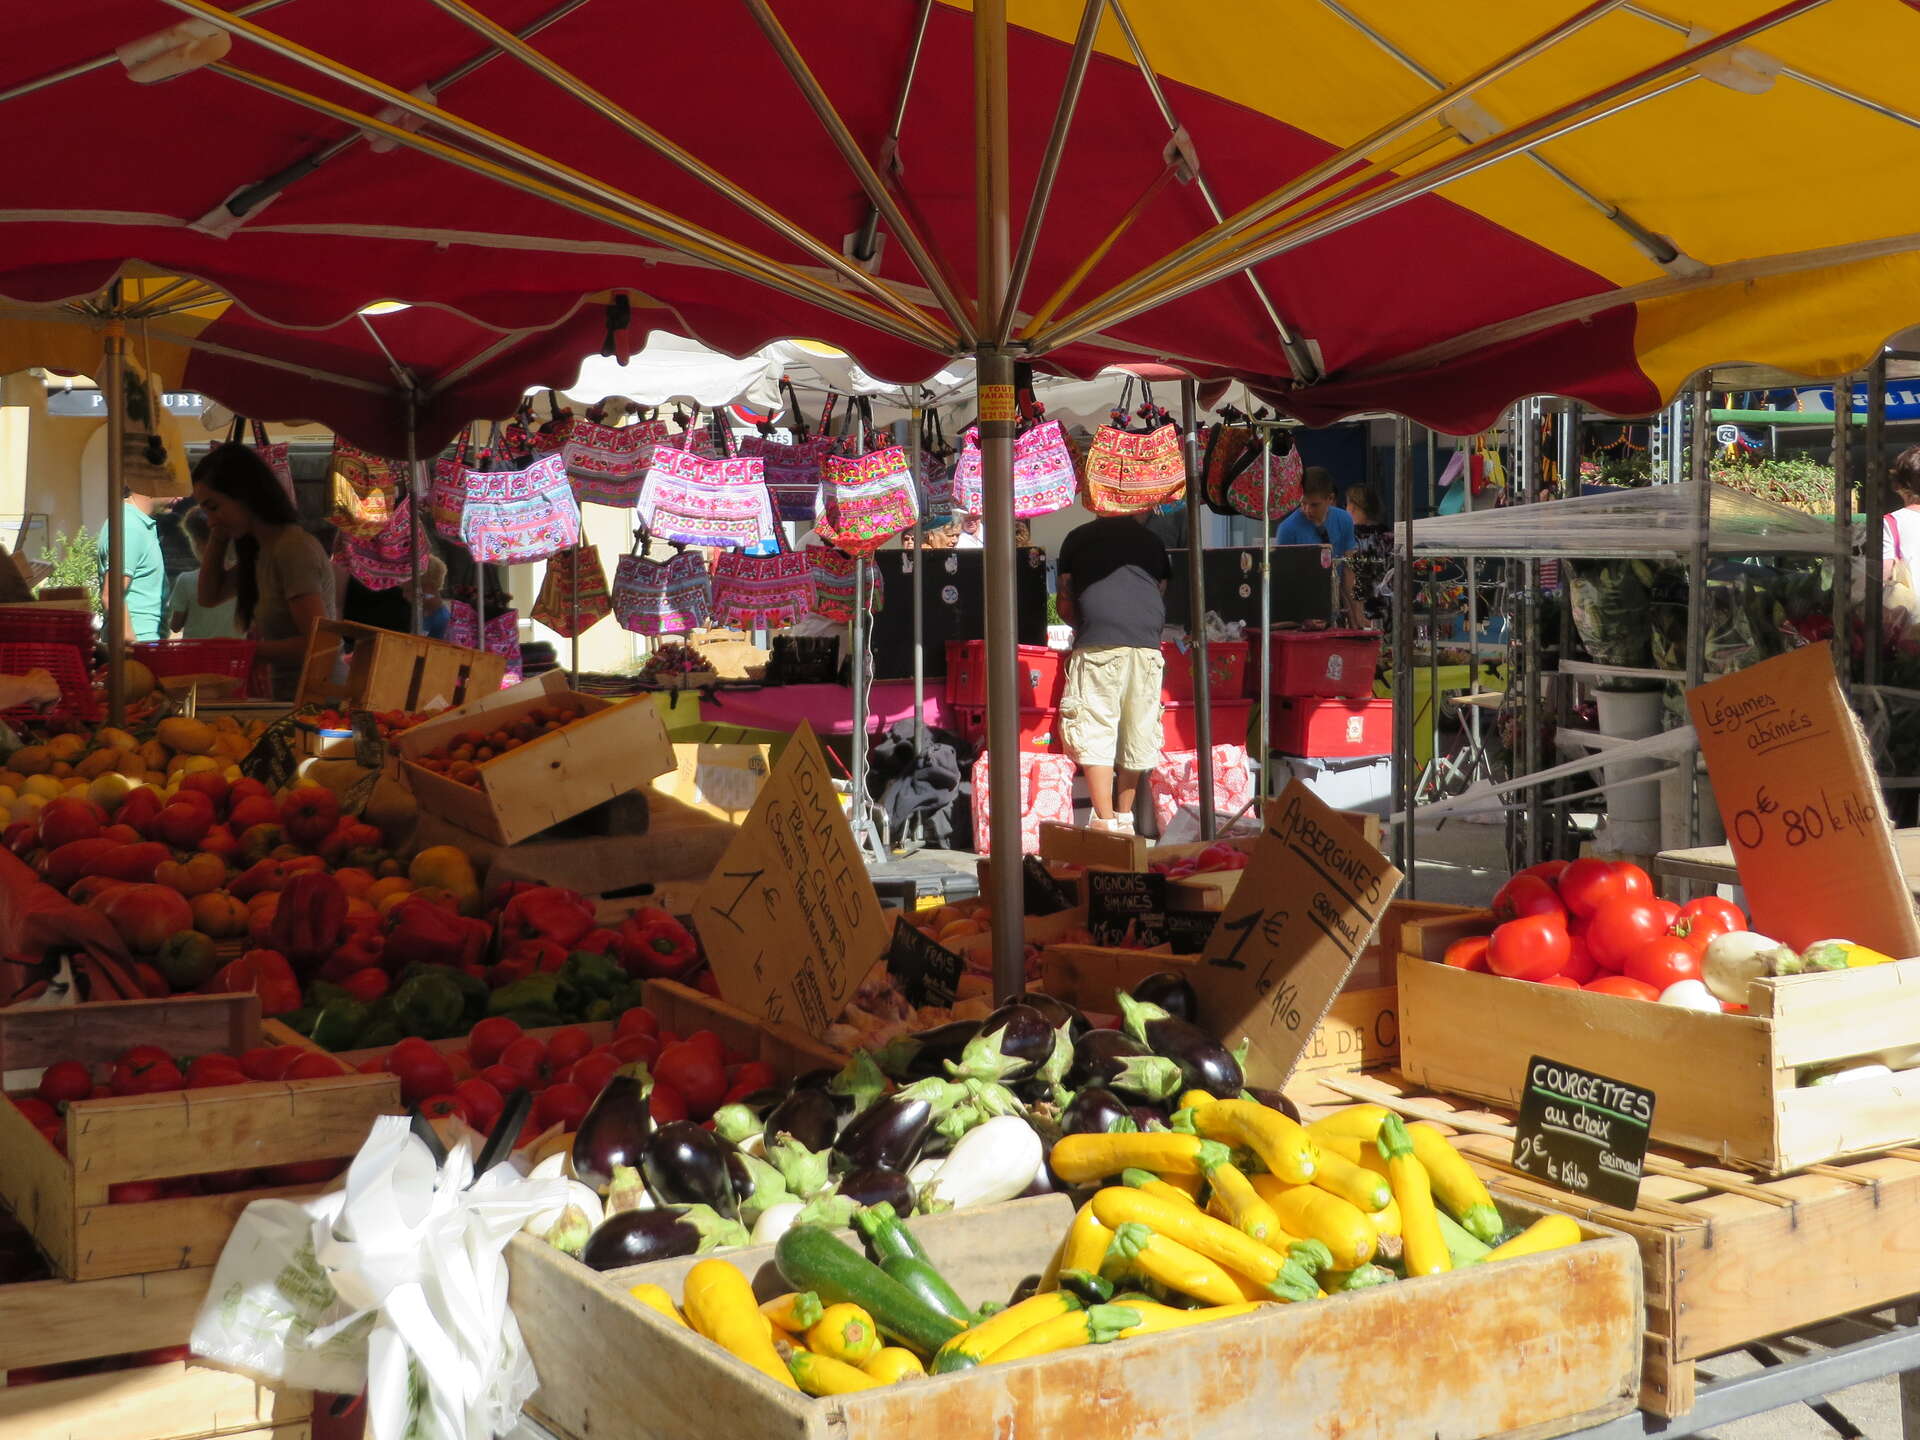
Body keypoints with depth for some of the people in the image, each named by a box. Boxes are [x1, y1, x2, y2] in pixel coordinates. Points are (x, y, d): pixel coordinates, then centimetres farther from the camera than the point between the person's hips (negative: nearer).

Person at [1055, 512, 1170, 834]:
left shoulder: (1078, 538, 17)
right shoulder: (1152, 541, 22)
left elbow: (1065, 606, 21)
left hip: (1098, 645, -3)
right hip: (1147, 645, 3)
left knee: (1095, 732, -1)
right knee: (1138, 733, 11)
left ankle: (1105, 822, -6)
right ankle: (1125, 819, 20)